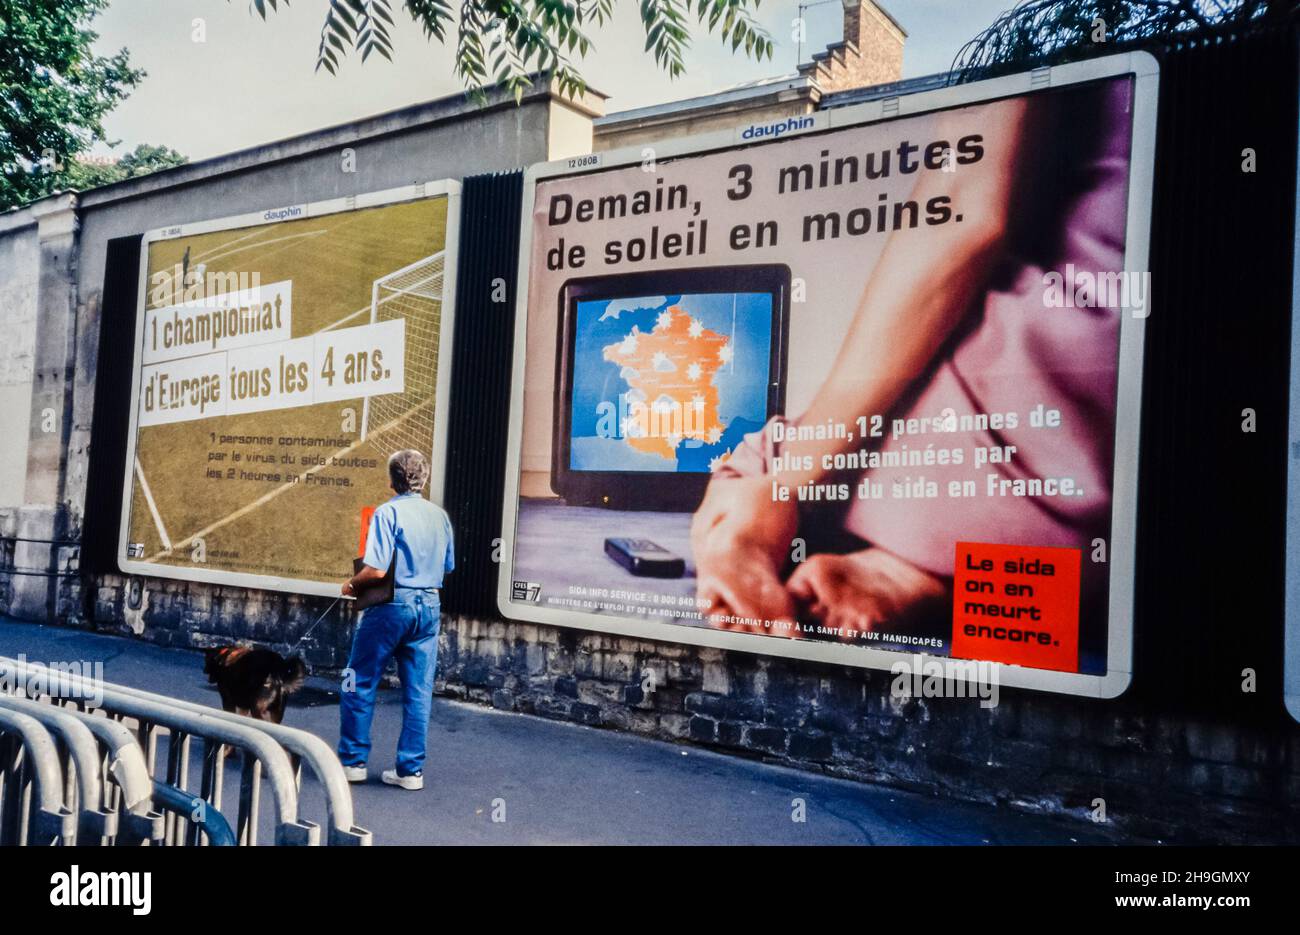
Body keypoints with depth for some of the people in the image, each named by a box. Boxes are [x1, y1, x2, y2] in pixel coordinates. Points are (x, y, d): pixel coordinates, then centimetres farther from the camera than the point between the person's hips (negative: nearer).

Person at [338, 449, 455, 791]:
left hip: (392, 607, -5)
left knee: (360, 684, 10)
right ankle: (411, 770, 13)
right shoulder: (440, 515, 7)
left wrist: (352, 584, 0)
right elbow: (447, 567, 15)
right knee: (419, 692, 8)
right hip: (429, 606, 6)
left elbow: (376, 570, -18)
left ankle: (352, 760, 17)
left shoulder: (388, 512, -11)